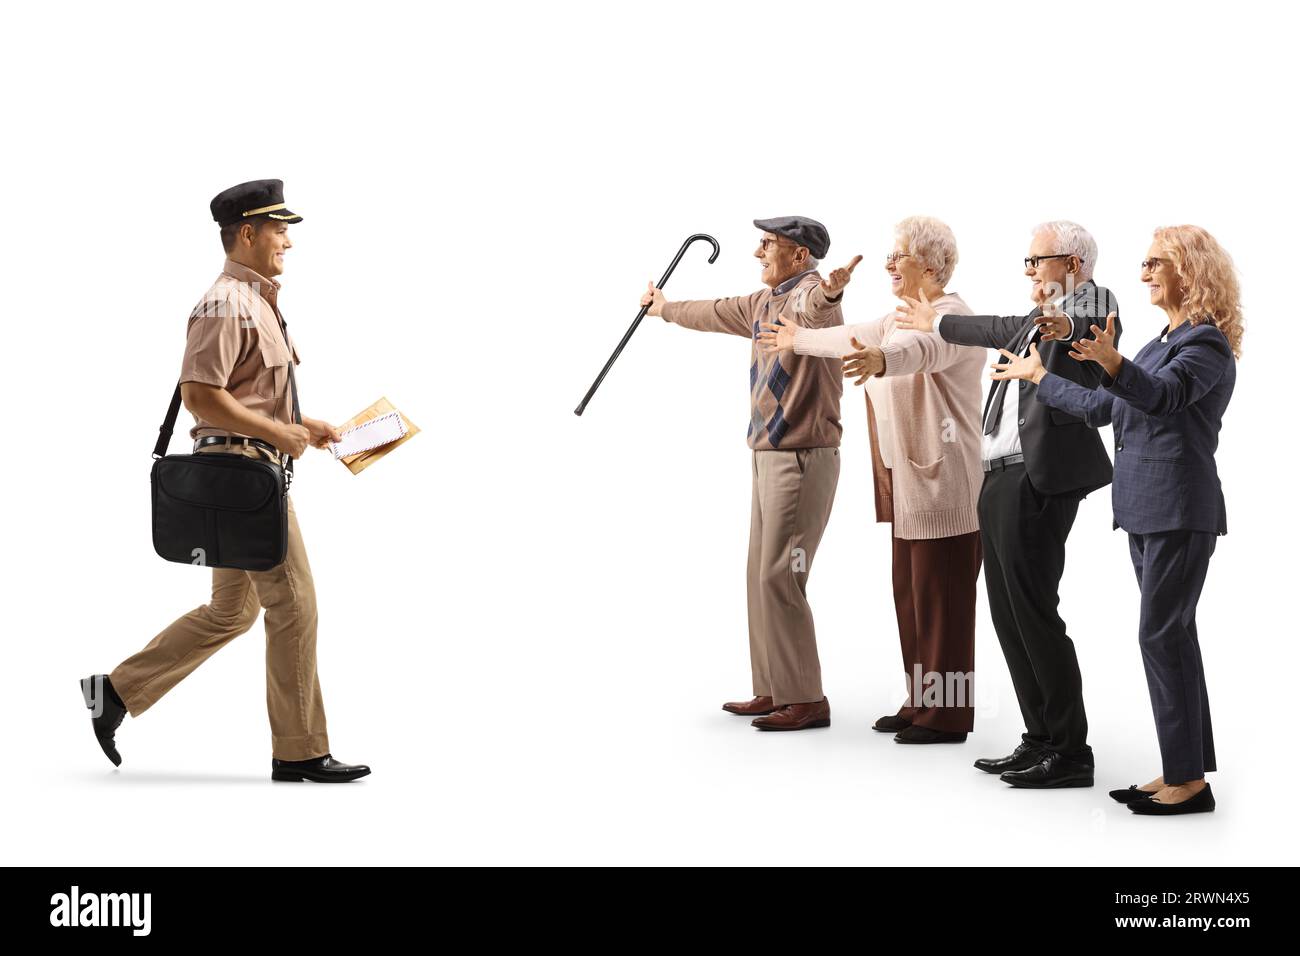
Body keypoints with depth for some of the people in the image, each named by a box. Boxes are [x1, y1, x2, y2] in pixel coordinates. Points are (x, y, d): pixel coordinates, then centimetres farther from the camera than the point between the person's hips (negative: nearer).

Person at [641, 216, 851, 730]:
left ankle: (806, 700, -2)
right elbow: (716, 313, 33)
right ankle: (772, 690, 23)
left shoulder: (811, 295, -15)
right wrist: (666, 308, 49)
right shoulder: (764, 302, 14)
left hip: (801, 460, -10)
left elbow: (811, 308, -41)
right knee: (762, 577, 14)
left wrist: (828, 293, -65)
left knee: (778, 578, -9)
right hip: (768, 457, 10)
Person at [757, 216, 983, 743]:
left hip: (943, 483, -10)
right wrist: (798, 340, 42)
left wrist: (879, 360, -56)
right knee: (910, 594, 12)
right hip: (909, 482, 10)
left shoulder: (952, 315, -14)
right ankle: (920, 703, 20)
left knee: (940, 597, -6)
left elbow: (921, 347, -36)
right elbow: (855, 337, 32)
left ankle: (947, 716, 1)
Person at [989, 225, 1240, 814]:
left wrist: (1112, 363, -48)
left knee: (1162, 634, -9)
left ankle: (1189, 779, -4)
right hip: (1146, 509, 9)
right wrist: (1038, 377, 30)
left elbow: (1162, 393, -30)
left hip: (1179, 510, -9)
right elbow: (1103, 408, 24)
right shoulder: (1162, 344, 19)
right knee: (1172, 636, 9)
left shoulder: (1206, 343, -9)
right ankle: (1181, 770, 14)